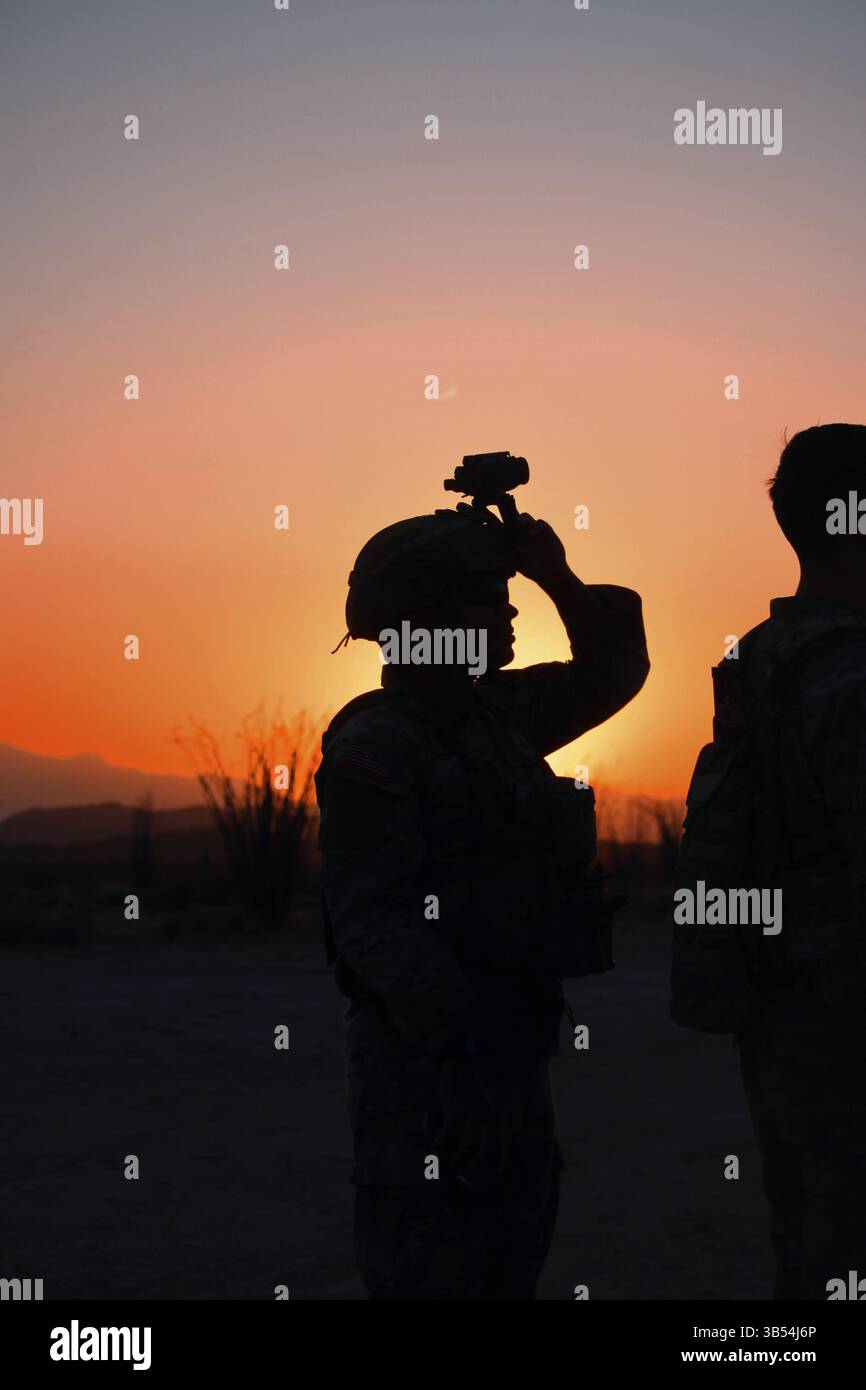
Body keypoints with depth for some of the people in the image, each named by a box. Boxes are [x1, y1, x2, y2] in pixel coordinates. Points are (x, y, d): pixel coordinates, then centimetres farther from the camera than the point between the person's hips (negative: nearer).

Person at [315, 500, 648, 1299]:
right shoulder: (374, 746, -15)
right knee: (431, 1270, -4)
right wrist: (455, 1045, -30)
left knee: (512, 1262, 18)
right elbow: (373, 918, -23)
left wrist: (561, 579, 8)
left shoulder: (499, 716, 10)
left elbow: (610, 673, 24)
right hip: (429, 1063, -9)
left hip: (513, 1047, 9)